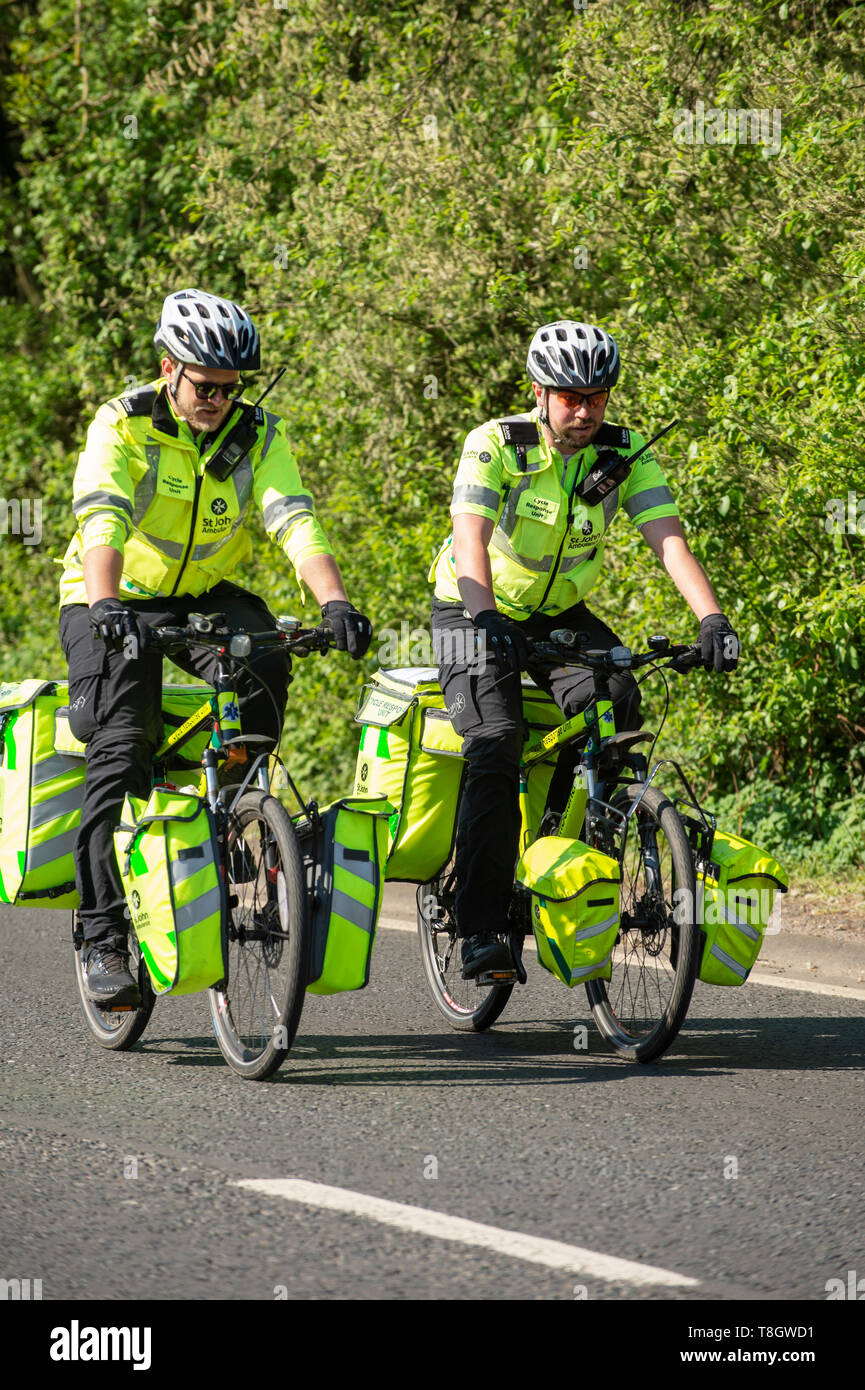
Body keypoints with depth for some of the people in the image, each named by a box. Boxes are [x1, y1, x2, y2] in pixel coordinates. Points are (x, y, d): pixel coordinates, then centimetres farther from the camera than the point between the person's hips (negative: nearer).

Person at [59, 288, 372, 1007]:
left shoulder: (259, 435, -8)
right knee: (120, 751, -19)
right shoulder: (123, 425, -17)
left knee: (264, 665, -29)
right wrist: (105, 608, -50)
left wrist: (334, 601, -40)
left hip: (207, 598, 3)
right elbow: (103, 523, -32)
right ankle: (103, 936, -13)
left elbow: (295, 522, -22)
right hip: (116, 604, -3)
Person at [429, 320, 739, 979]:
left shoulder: (626, 454, -13)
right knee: (495, 746, -22)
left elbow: (669, 539, -24)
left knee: (615, 699, -25)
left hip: (560, 614, 3)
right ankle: (482, 930, -20)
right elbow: (471, 537, -35)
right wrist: (485, 619, -53)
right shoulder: (496, 446, -22)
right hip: (477, 612, -3)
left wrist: (711, 618, -40)